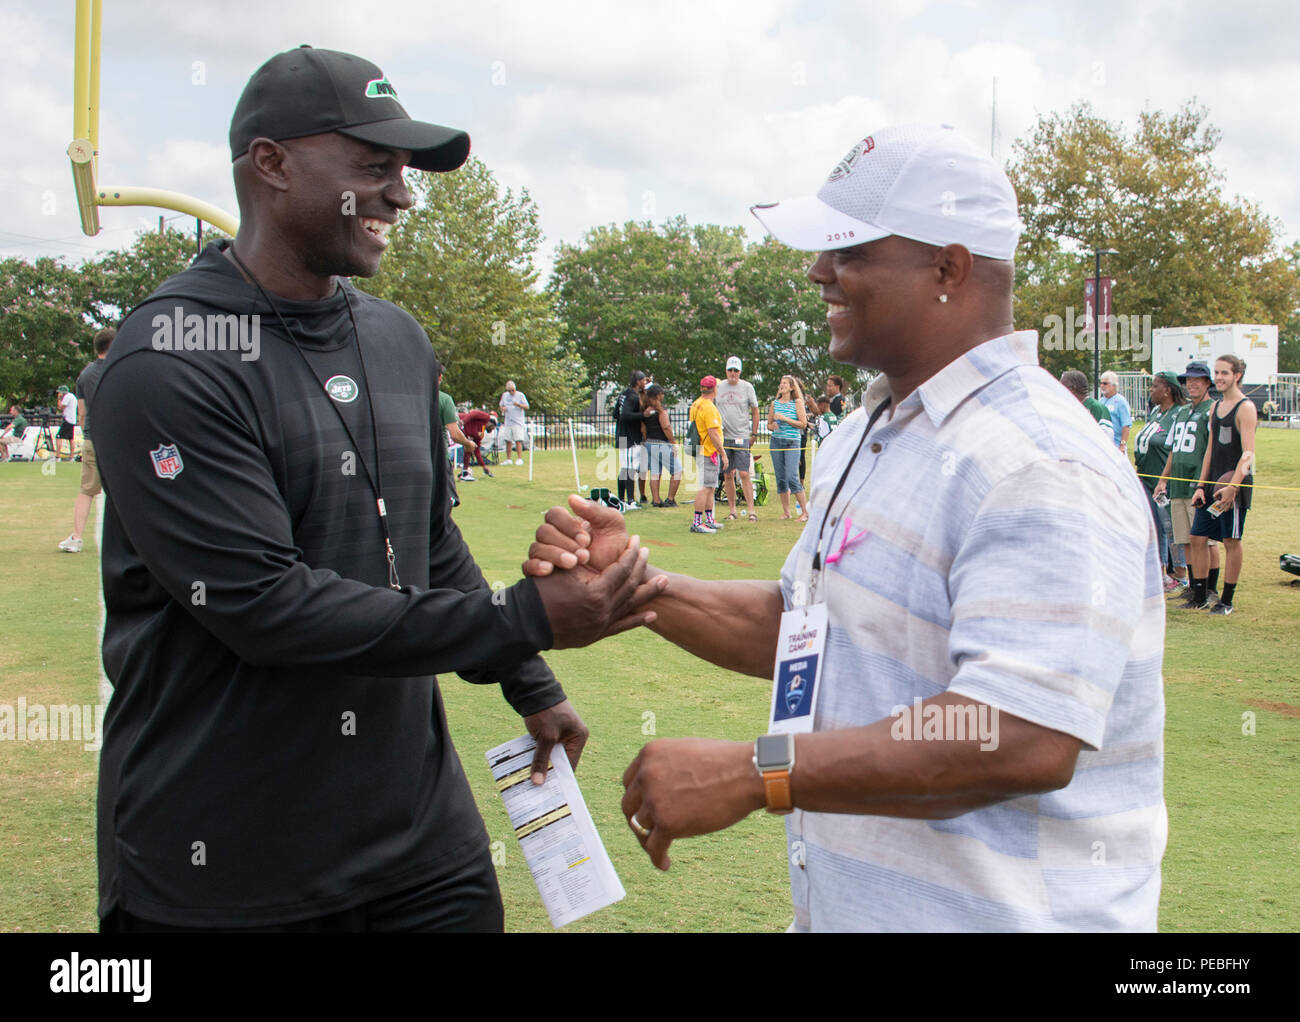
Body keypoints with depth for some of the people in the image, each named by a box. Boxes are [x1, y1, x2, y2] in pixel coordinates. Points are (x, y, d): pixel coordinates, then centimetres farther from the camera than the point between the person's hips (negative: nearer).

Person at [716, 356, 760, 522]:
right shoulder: (719, 387, 9)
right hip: (723, 437, 3)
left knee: (744, 474, -9)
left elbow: (755, 412, 7)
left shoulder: (747, 387, 2)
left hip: (742, 437, -3)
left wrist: (753, 435, 4)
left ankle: (751, 510, -6)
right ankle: (732, 511, 11)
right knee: (728, 476, 4)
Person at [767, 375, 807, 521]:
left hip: (792, 442, -4)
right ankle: (786, 511, 13)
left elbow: (803, 424, -5)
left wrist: (785, 419, -11)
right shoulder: (774, 403, 12)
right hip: (776, 441, 4)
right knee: (780, 478, 4)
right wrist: (773, 426, -5)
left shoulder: (797, 402, 0)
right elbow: (769, 424, 18)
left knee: (792, 477, -13)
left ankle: (805, 511, -5)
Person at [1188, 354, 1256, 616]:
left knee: (1231, 541, -1)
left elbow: (1248, 453, -16)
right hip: (1213, 483, 7)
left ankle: (1226, 601, 7)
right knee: (1197, 537, 5)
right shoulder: (1215, 407, 14)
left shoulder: (1245, 408, -9)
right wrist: (1201, 486, 13)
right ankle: (1200, 594, 15)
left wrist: (1233, 486, -24)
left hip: (1236, 484, -7)